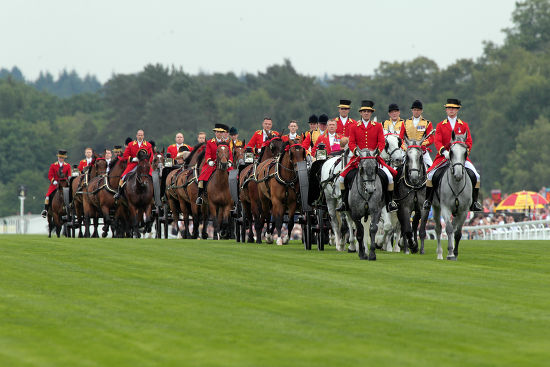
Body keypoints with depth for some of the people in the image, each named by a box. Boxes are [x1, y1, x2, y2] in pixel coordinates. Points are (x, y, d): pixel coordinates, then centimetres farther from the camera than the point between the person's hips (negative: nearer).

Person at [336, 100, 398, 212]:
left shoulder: (378, 126, 7)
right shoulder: (355, 127, 8)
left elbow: (382, 142, 2)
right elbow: (351, 143, 4)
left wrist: (377, 151, -17)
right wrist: (356, 151, -16)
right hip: (358, 159, 1)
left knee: (389, 177, -17)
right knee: (342, 178, -11)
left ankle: (390, 201, 0)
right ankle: (344, 202, 3)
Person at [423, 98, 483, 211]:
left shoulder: (464, 125, 12)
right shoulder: (440, 125, 9)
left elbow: (469, 142, 6)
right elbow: (437, 141, -1)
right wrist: (444, 151, -20)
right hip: (444, 156, 0)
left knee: (476, 176, -15)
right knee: (430, 175, -19)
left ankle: (474, 202, -3)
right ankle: (428, 200, -3)